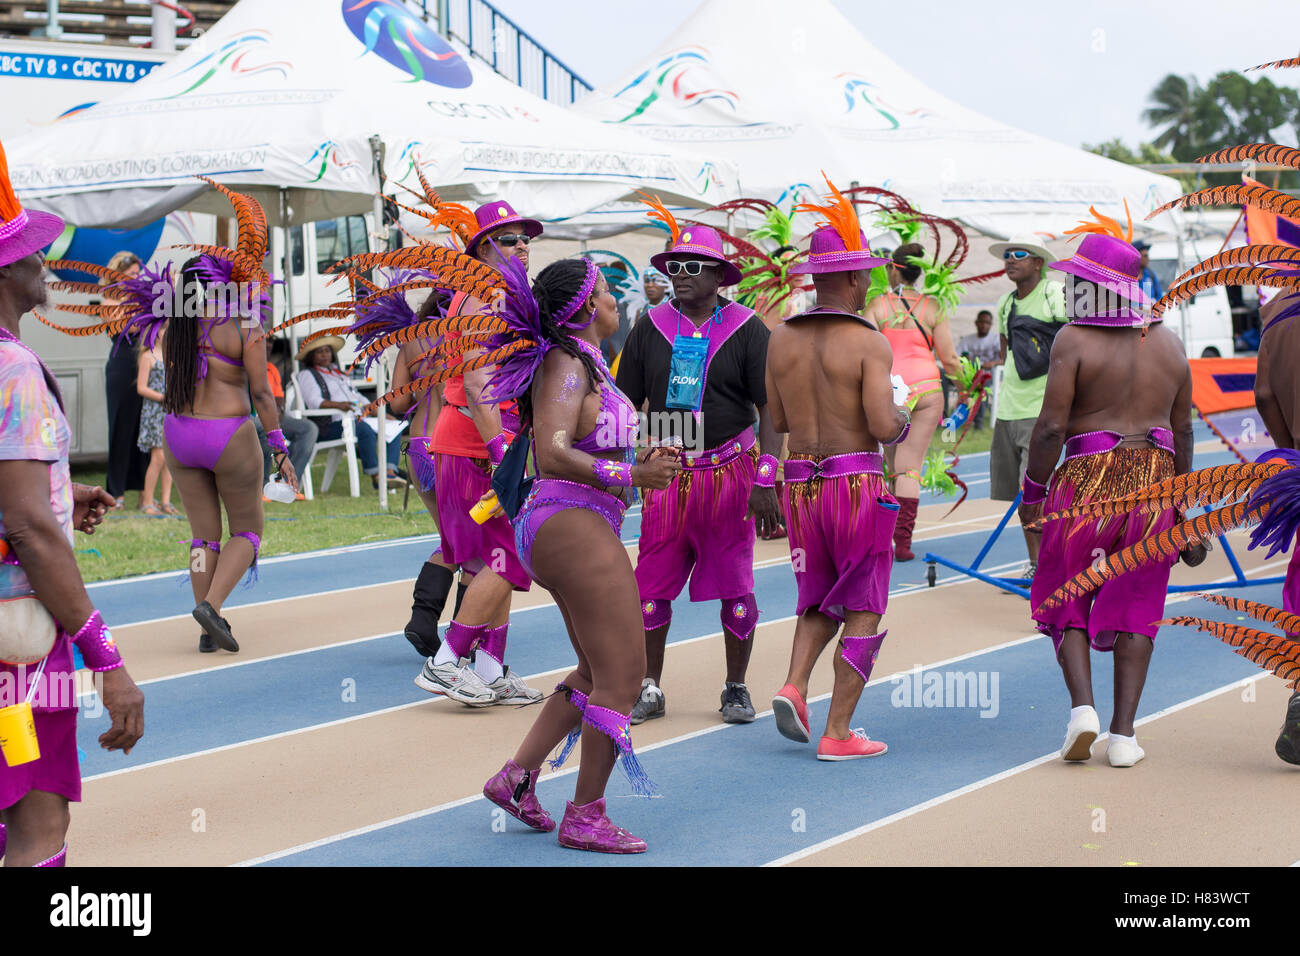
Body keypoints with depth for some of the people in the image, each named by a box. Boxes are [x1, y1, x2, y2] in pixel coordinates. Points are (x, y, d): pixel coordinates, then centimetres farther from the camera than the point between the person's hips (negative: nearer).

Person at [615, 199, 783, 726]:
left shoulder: (746, 329, -2)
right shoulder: (651, 327, 6)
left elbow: (770, 410, -3)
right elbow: (626, 406, 11)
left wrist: (766, 482, -11)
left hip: (729, 473, -2)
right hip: (667, 475, 2)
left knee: (735, 588, 3)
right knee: (651, 587, 2)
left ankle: (736, 688, 17)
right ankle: (648, 688, 15)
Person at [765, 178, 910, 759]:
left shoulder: (782, 339, 5)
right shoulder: (868, 343, -11)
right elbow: (883, 426, -18)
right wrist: (903, 421, 4)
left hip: (801, 483, 5)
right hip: (857, 482, -5)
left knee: (821, 598, 22)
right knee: (862, 610, 6)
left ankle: (794, 686, -2)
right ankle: (838, 733, 3)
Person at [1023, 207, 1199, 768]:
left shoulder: (1074, 341, -9)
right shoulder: (1168, 344, 7)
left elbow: (1051, 427, -13)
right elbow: (1181, 433, 11)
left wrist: (1031, 493, -1)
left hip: (1088, 476, -4)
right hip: (1154, 480, 4)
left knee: (1066, 602, 14)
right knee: (1133, 610, 12)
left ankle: (1082, 706, -6)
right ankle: (1123, 735, 8)